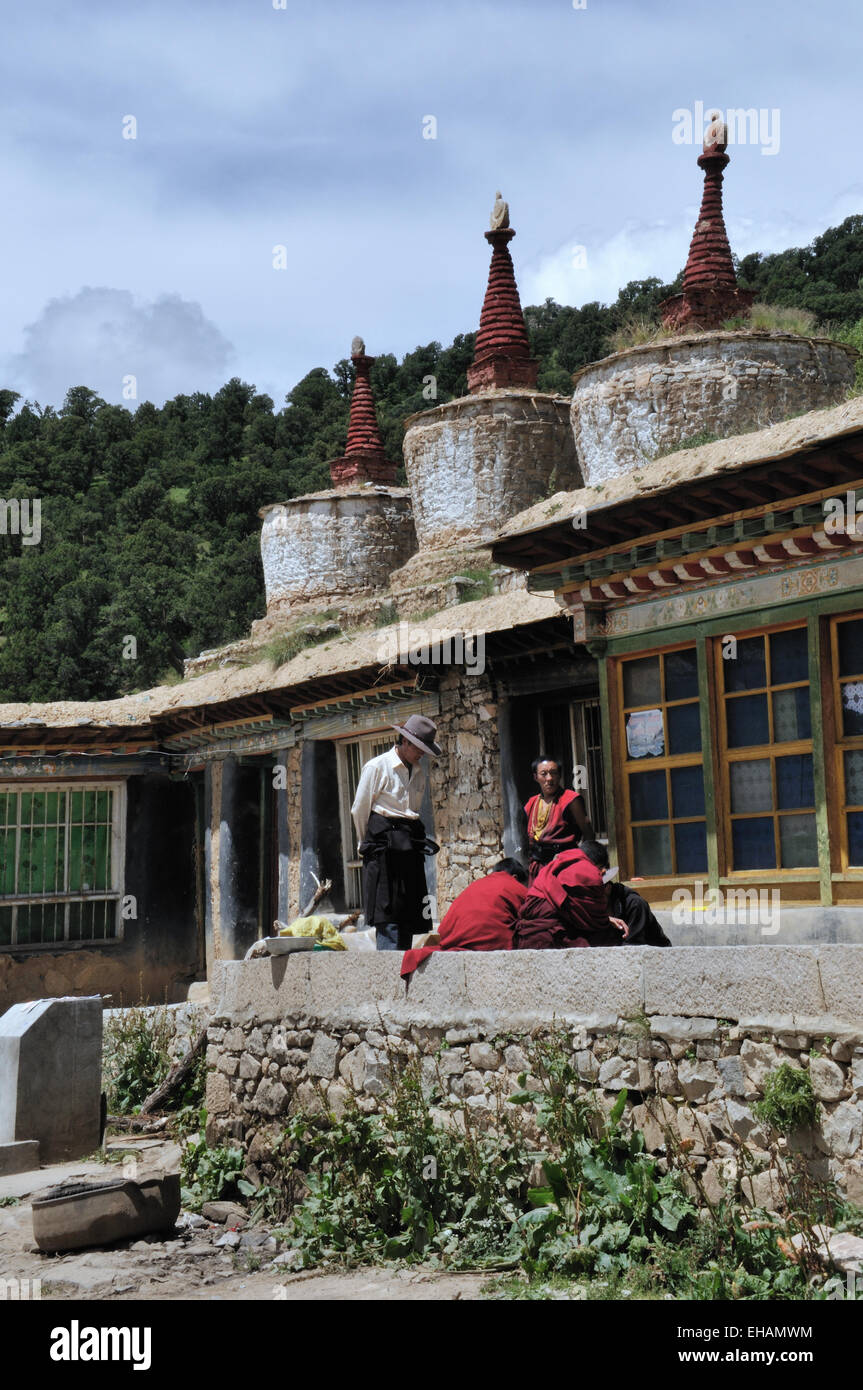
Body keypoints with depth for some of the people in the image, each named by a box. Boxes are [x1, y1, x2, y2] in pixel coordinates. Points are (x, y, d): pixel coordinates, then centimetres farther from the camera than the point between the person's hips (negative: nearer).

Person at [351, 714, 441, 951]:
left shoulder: (419, 772, 16)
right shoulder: (377, 767, -4)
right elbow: (359, 809, 0)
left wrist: (417, 838, 13)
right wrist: (367, 843, 7)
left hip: (410, 846, 7)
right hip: (384, 845, -7)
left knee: (409, 914, 3)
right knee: (388, 914, -12)